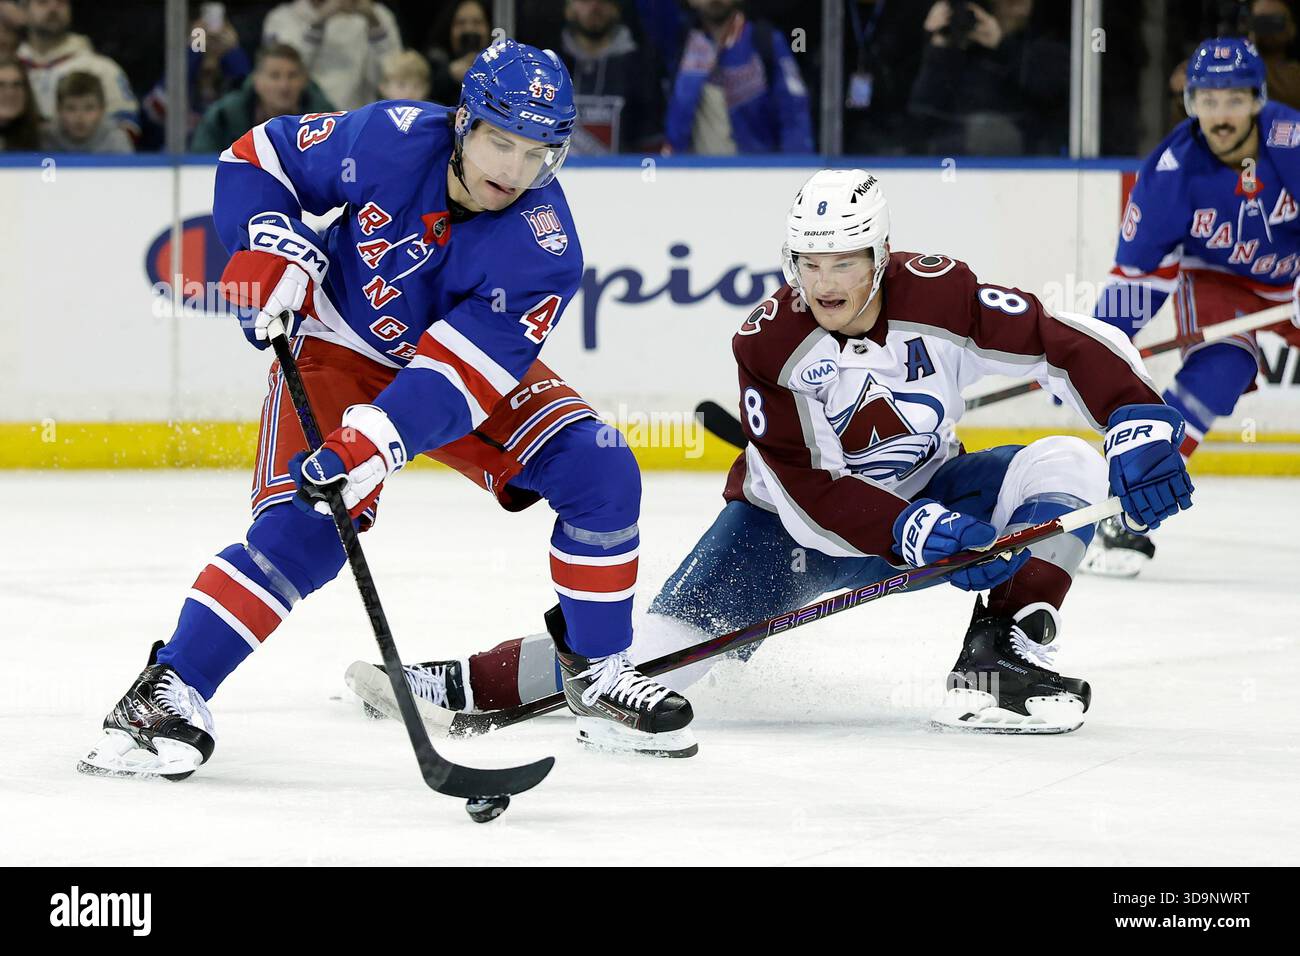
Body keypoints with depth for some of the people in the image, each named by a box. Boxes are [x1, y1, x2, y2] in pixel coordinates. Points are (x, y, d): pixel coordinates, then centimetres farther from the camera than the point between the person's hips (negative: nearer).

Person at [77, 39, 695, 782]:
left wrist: (374, 442, -45)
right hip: (340, 351, -2)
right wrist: (275, 247, -25)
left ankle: (598, 672, 4)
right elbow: (259, 159, -9)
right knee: (305, 528, -23)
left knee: (602, 476, -14)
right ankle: (169, 692, -17)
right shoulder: (394, 139, -25)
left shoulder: (544, 250, -26)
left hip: (470, 360, 2)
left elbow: (456, 377, -33)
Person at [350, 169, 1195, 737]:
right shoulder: (769, 343, -22)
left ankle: (1000, 655, -18)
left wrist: (1143, 426, -32)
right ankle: (462, 686, -7)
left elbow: (1076, 346, -17)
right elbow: (805, 490, -25)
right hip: (796, 522, -2)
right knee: (666, 644, -18)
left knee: (1064, 466, -20)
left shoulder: (941, 297, -20)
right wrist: (913, 534, -38)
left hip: (926, 499, 2)